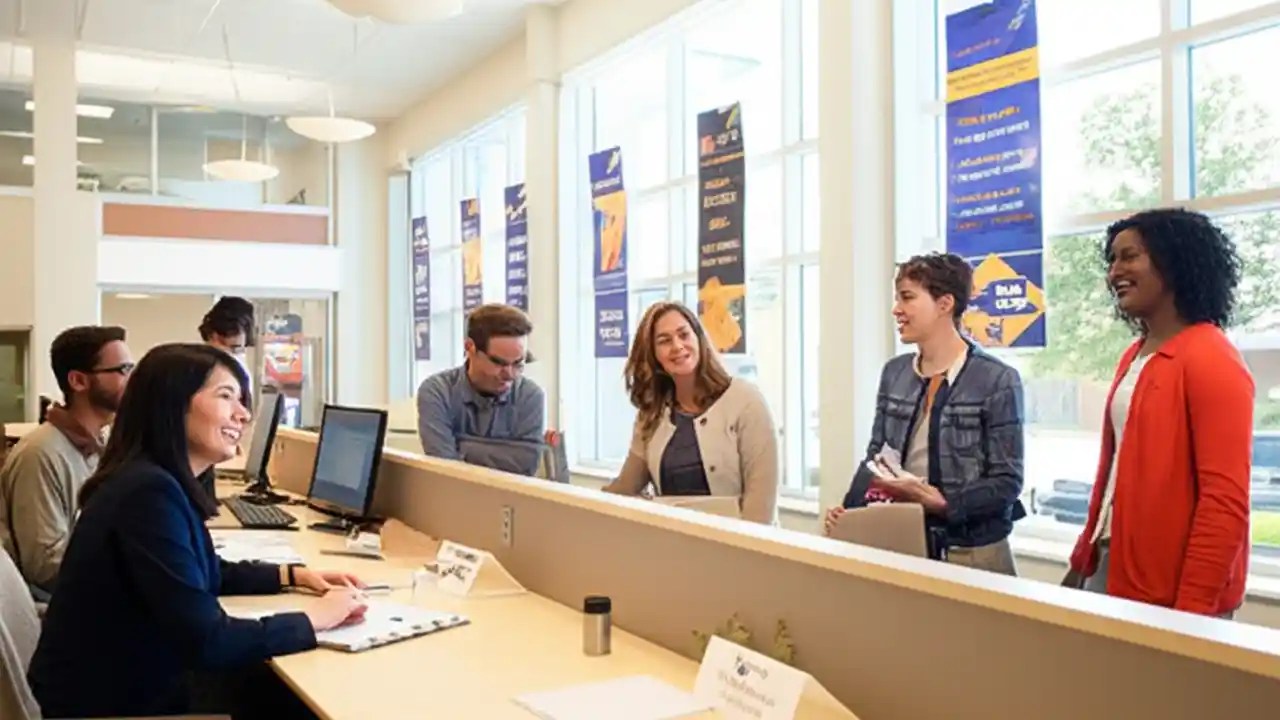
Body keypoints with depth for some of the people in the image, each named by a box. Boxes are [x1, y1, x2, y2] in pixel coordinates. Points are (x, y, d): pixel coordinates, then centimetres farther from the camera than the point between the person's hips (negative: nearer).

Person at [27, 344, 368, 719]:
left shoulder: (164, 482, 4)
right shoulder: (149, 492, -25)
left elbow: (201, 575, 22)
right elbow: (205, 642, -28)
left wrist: (293, 575, 11)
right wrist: (313, 618, -17)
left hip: (136, 689, 8)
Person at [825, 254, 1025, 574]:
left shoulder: (997, 380, -10)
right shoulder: (894, 372, 6)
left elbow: (1006, 482, -11)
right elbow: (876, 456, 10)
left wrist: (941, 503, -22)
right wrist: (849, 510, -6)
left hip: (971, 551, -4)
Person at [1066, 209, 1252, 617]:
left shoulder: (1212, 361, -14)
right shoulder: (1134, 357, 11)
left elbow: (1225, 502, -18)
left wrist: (1192, 609, -20)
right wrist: (1085, 554, 14)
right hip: (1110, 566, 8)